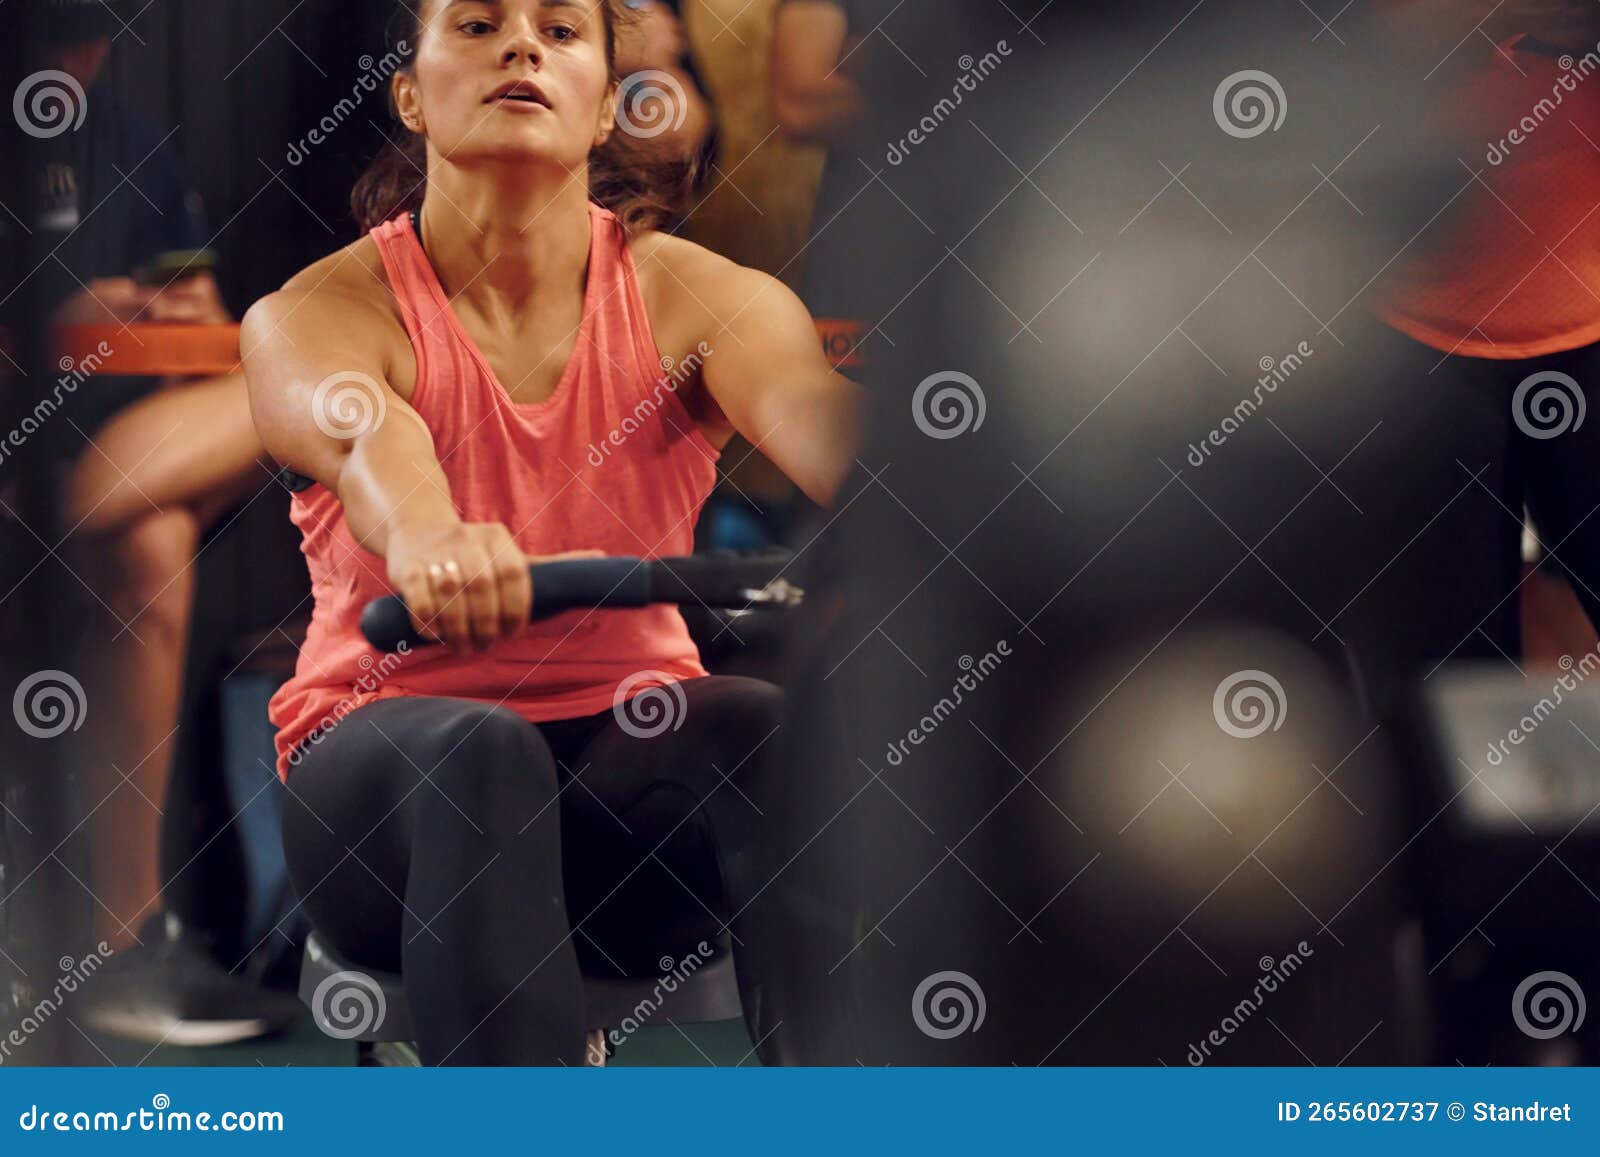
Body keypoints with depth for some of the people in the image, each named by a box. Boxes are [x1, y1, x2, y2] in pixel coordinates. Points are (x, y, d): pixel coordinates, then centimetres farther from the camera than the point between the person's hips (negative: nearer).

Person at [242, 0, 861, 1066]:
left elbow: (799, 401, -26)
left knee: (771, 731, -31)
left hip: (626, 759, 2)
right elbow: (358, 433, -31)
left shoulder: (692, 297, -3)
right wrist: (424, 536, -57)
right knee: (478, 753, -36)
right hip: (392, 770, -1)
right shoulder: (319, 314, -7)